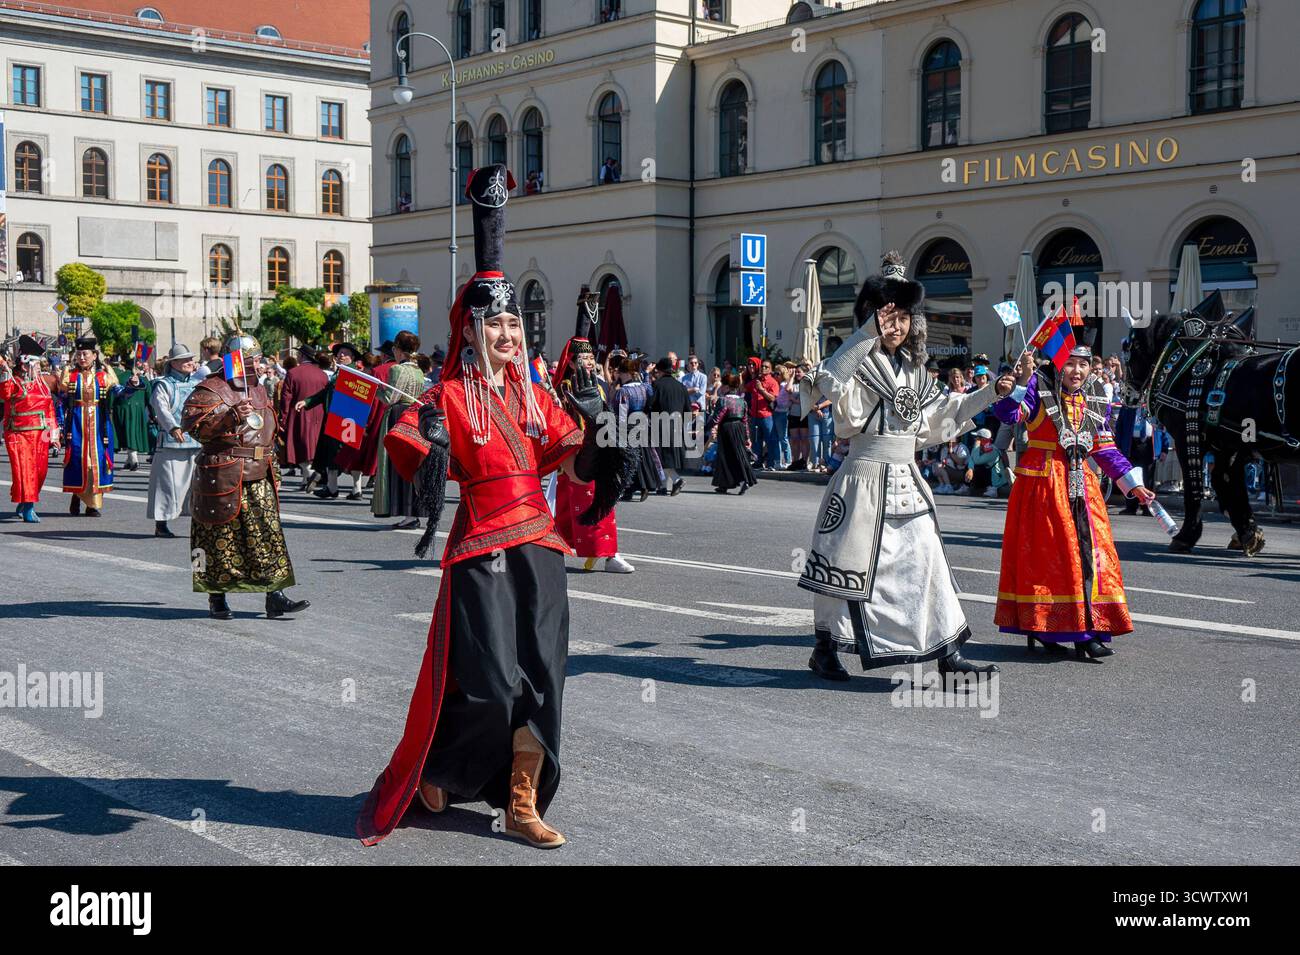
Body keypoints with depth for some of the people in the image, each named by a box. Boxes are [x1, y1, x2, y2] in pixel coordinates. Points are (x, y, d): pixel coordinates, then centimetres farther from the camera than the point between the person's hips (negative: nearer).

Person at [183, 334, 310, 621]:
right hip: (224, 476, -7)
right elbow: (192, 423, -21)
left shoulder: (258, 390, 18)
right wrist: (232, 416, -29)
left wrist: (273, 470, 24)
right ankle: (217, 599, 14)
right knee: (222, 538, 2)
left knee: (268, 535, 1)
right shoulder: (211, 390, -7)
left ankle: (275, 597, 2)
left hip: (259, 478, 7)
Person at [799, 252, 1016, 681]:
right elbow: (831, 381, -32)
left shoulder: (913, 368, 15)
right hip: (864, 479, -6)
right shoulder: (861, 365, -9)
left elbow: (940, 413, 25)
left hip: (907, 481, 7)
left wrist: (988, 394, 23)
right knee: (851, 563, 1)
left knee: (926, 559, 5)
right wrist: (869, 334, -37)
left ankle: (948, 652, 11)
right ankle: (825, 648, 18)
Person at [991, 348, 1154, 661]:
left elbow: (1105, 449, 17)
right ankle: (1037, 626, 8)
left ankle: (1086, 633, 0)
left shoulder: (1096, 397, 11)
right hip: (1041, 481, -5)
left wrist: (1133, 484, 12)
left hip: (1080, 484, 5)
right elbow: (1007, 414, -22)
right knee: (1044, 554, -3)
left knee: (1090, 551, -1)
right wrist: (1022, 381, -35)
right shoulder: (1039, 388, -5)